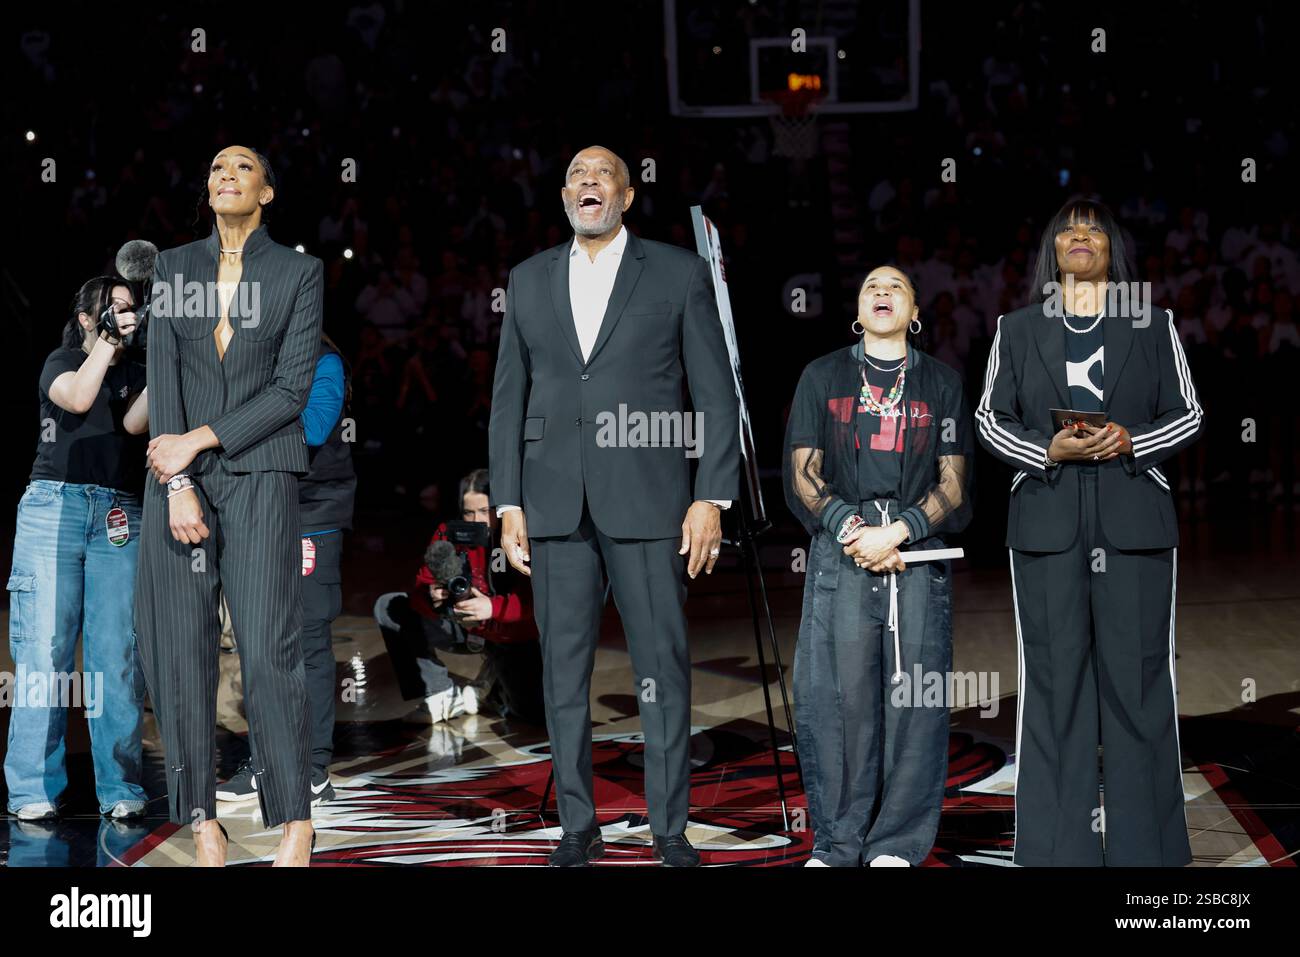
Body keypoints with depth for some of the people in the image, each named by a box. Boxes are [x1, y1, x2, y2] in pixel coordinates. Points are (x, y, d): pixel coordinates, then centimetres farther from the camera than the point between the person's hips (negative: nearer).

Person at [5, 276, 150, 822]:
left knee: (118, 654, -6)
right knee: (45, 649, -6)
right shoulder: (61, 362, 13)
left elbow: (135, 423, -1)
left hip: (118, 518, 2)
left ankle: (119, 789, -4)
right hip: (55, 505, -2)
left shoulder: (135, 372, 19)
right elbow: (77, 398, -9)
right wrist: (109, 341, -6)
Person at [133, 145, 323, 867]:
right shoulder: (174, 267, 12)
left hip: (259, 474, -3)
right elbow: (162, 376, 2)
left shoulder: (299, 272, 5)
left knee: (268, 647, -10)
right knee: (179, 645, -1)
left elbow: (292, 386, -3)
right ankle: (201, 819, 5)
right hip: (178, 471, 3)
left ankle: (295, 824, -6)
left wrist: (201, 439, -10)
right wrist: (177, 484, -10)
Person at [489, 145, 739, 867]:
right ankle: (578, 827, 13)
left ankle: (670, 829, 7)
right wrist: (509, 504, 5)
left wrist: (712, 498, -5)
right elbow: (508, 397, 13)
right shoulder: (530, 280, 14)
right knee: (564, 671, 5)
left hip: (646, 501, -3)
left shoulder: (678, 273, 5)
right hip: (554, 505, 3)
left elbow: (715, 393, 2)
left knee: (663, 668, -2)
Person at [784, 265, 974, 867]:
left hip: (919, 554, 0)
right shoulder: (822, 377, 15)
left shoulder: (942, 384, 15)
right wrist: (853, 530, -8)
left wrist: (898, 532, -9)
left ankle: (897, 845, 2)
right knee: (836, 693, -5)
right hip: (840, 553, 0)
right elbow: (803, 475, 7)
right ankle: (837, 844, 1)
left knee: (914, 696, -4)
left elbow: (953, 484, 7)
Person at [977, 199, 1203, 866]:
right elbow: (992, 418, 10)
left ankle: (1145, 845, 6)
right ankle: (1057, 847, 4)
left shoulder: (1154, 326, 11)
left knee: (1137, 675, -1)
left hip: (1135, 522, 0)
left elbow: (1188, 415, 9)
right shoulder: (1018, 329, 12)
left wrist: (1131, 441, -10)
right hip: (1046, 521, 0)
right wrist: (1047, 451, -9)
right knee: (1053, 677, -1)